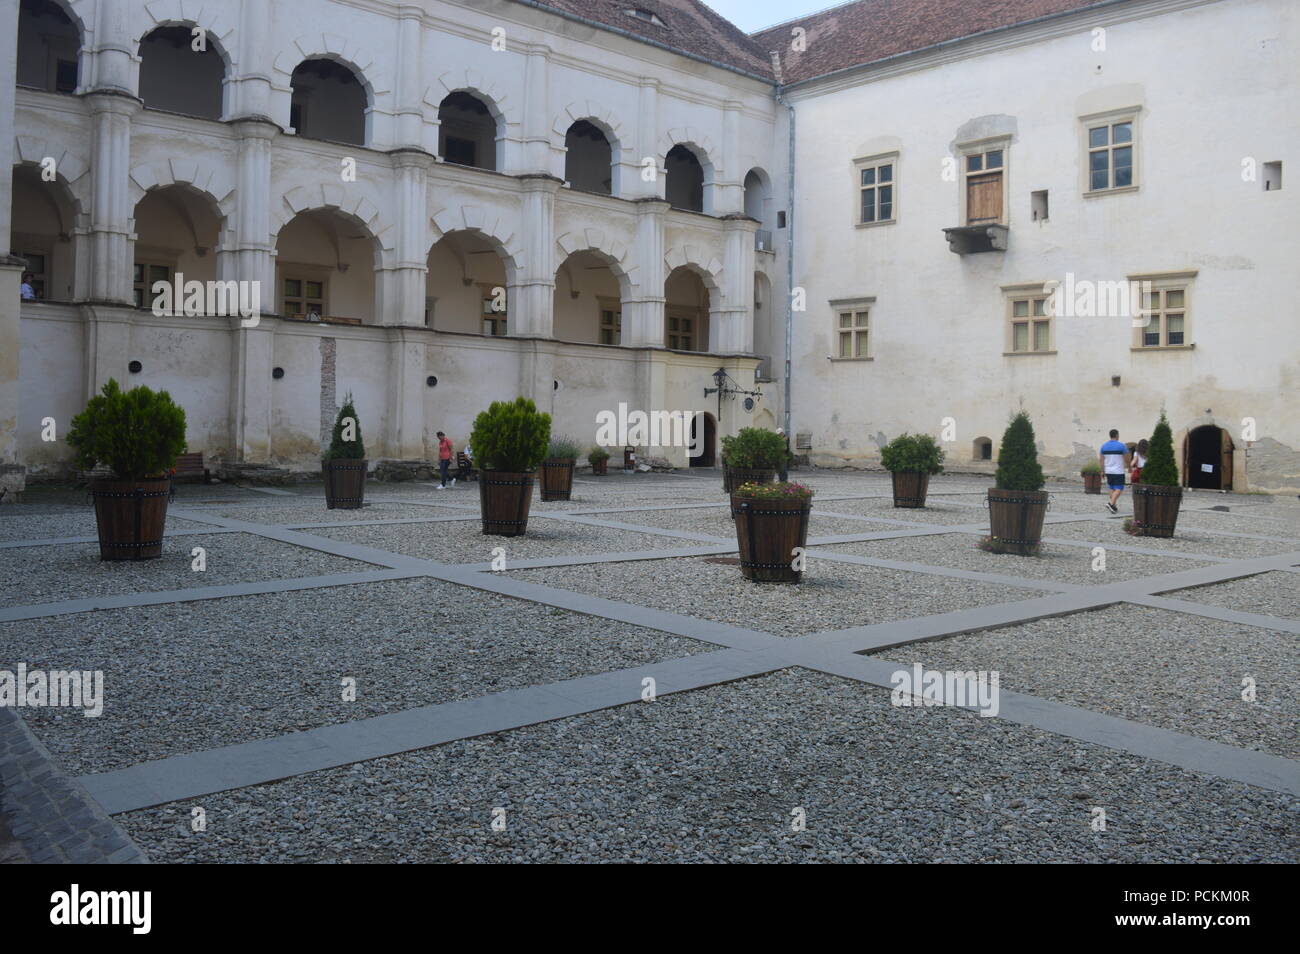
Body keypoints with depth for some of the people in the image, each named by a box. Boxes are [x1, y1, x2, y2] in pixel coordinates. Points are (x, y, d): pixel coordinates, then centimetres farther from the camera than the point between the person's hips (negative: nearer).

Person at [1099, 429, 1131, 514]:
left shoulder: (1104, 446, 4)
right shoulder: (1121, 446, -8)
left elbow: (1101, 460, 4)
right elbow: (1126, 459, -2)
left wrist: (1102, 471, 10)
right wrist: (1129, 468, 14)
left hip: (1108, 471, 5)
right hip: (1118, 472, -5)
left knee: (1112, 489, 14)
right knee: (1119, 489, -4)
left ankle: (1114, 507, 16)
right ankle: (1111, 503, -23)